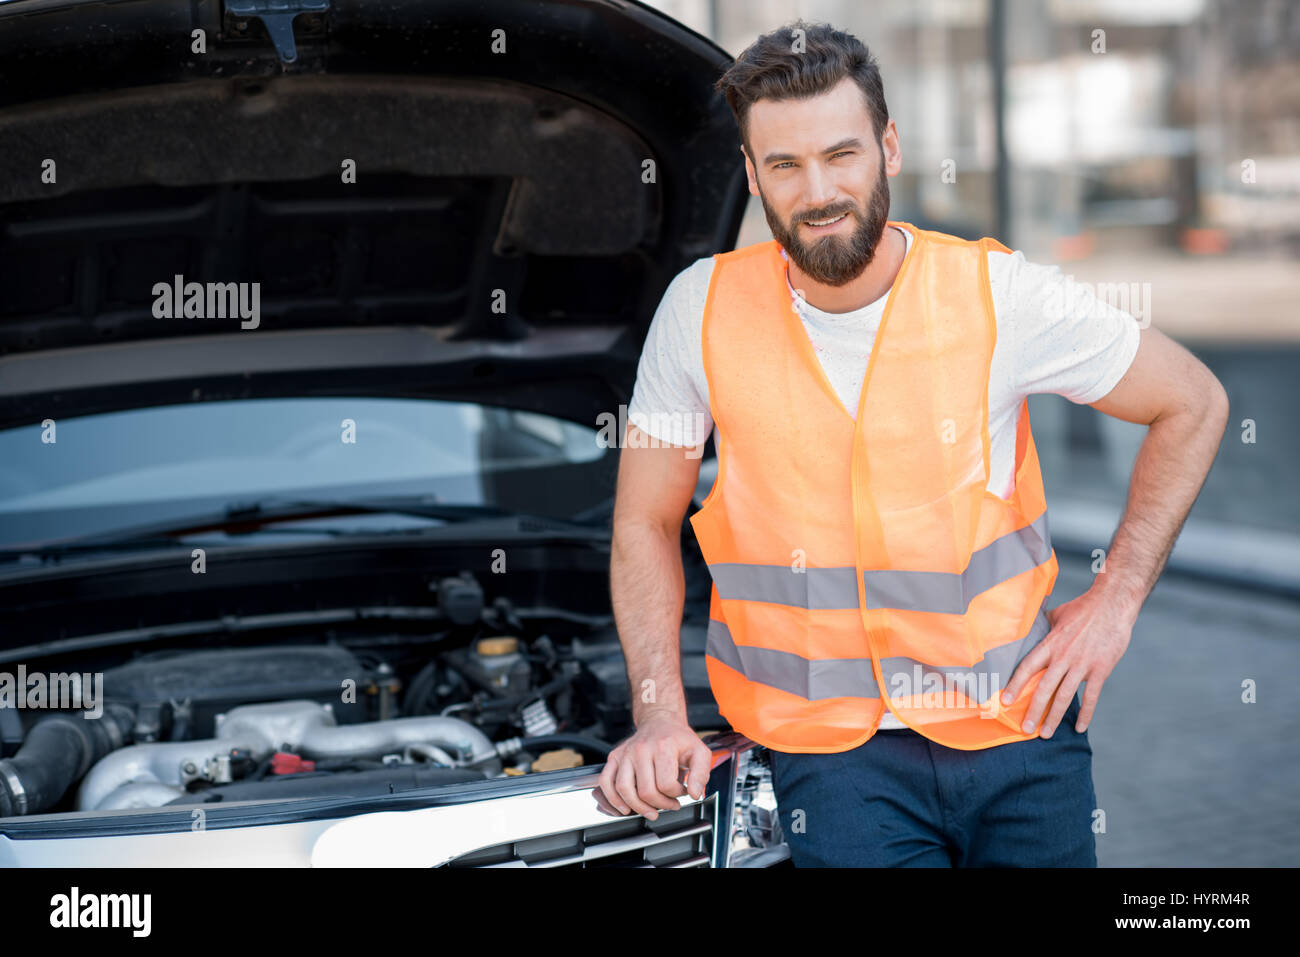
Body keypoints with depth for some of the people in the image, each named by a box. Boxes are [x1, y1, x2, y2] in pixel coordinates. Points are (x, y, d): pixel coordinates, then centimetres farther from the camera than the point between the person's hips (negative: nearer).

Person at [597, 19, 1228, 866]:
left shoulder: (1000, 295, -5)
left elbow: (1194, 404, 7)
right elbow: (645, 524, 5)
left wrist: (1115, 602, 0)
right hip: (831, 750, -1)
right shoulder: (704, 310, -3)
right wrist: (661, 719, -5)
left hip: (1019, 729, 1)